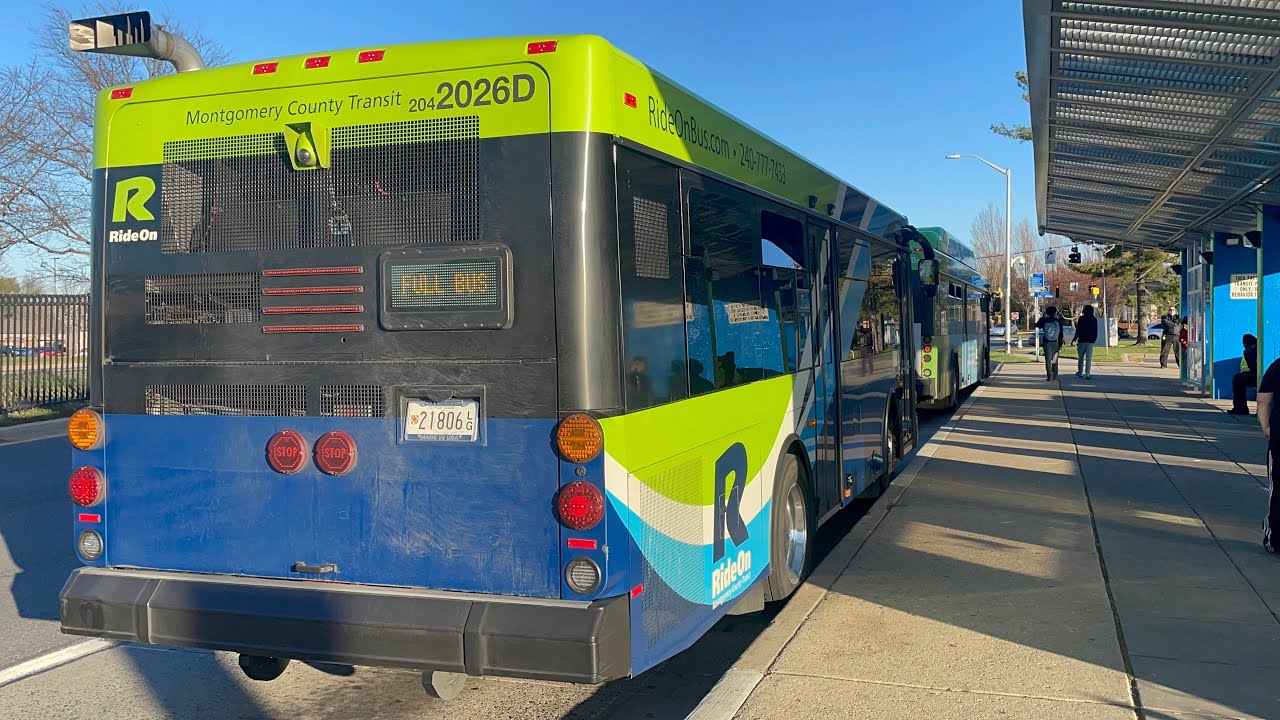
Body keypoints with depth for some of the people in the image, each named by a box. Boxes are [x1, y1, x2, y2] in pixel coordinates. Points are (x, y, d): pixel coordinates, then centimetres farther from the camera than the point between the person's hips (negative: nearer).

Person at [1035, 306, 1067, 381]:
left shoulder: (1045, 320, -3)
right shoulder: (1058, 321, 0)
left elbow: (1037, 325, 15)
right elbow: (1061, 333, 3)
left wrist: (1043, 317, 23)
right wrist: (1060, 344, 9)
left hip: (1047, 343, -1)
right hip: (1055, 343, 1)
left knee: (1048, 360, -2)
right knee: (1055, 360, 14)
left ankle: (1050, 377, -9)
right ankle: (1055, 376, 17)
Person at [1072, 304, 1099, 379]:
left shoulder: (1081, 318, -8)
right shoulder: (1094, 319, 4)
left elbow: (1078, 330, -9)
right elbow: (1096, 331, 10)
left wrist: (1074, 339, -1)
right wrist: (1094, 340, 20)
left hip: (1082, 340, -3)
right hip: (1091, 341, 3)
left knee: (1080, 358, 10)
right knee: (1088, 358, 2)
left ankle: (1080, 373, 17)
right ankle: (1087, 374, -3)